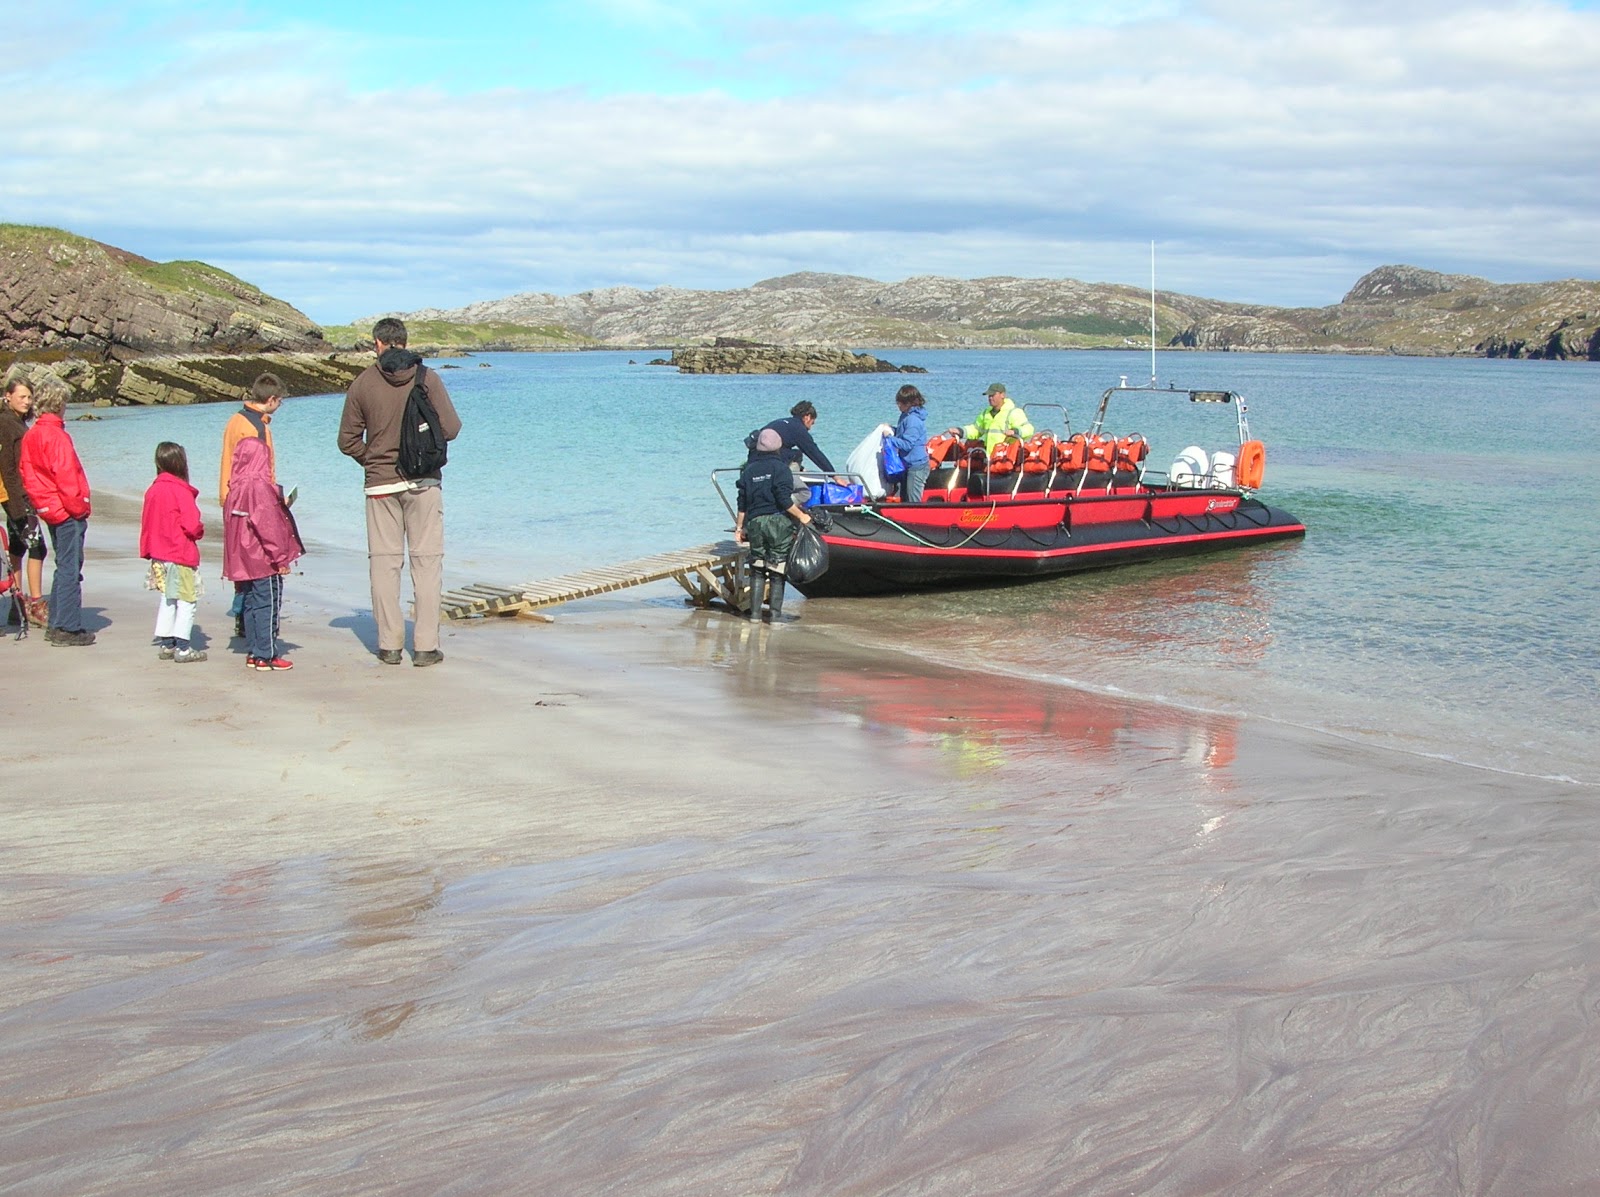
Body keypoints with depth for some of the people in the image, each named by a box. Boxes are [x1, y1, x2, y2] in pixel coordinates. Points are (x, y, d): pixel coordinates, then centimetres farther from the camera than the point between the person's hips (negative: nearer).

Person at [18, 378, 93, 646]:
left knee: (64, 567, 18)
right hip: (67, 512, -9)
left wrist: (39, 502, 17)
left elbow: (25, 472, 14)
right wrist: (79, 507, -12)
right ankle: (68, 629, -3)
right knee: (70, 569, -5)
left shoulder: (30, 435, 10)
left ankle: (55, 625, 21)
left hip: (49, 510, 9)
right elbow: (66, 476, -20)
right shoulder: (56, 435, -17)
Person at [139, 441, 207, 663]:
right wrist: (199, 532, 2)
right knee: (186, 601, 0)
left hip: (159, 555, 7)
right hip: (181, 555, -7)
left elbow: (146, 523, 10)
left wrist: (149, 552, 17)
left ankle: (164, 644, 19)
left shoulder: (153, 490, 5)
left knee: (168, 599, 17)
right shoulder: (181, 491, -15)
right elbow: (191, 524, -20)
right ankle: (182, 648, -2)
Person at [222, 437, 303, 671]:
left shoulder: (235, 489, 7)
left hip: (244, 560, 8)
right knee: (268, 605, -3)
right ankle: (266, 656, -1)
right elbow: (269, 525, -18)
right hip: (264, 559, -8)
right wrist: (281, 557, -12)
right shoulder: (260, 487, -16)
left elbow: (231, 524, 14)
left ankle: (253, 653, 18)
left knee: (251, 604, 14)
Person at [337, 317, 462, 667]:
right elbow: (450, 428, -7)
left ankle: (390, 645, 9)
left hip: (380, 484, 1)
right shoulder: (427, 378, -4)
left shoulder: (362, 385, 0)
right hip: (423, 482, -1)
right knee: (427, 561, 2)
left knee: (384, 562, 8)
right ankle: (425, 646, 0)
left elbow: (348, 441, 3)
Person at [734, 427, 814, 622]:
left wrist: (739, 527, 16)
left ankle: (755, 611, 8)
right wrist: (801, 516, -4)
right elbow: (784, 500, -14)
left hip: (755, 522, 4)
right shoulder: (780, 468, -6)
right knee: (778, 569, 1)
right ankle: (776, 613, 0)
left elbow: (742, 503, 10)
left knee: (757, 569, 11)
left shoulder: (748, 469, 10)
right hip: (778, 521, -4)